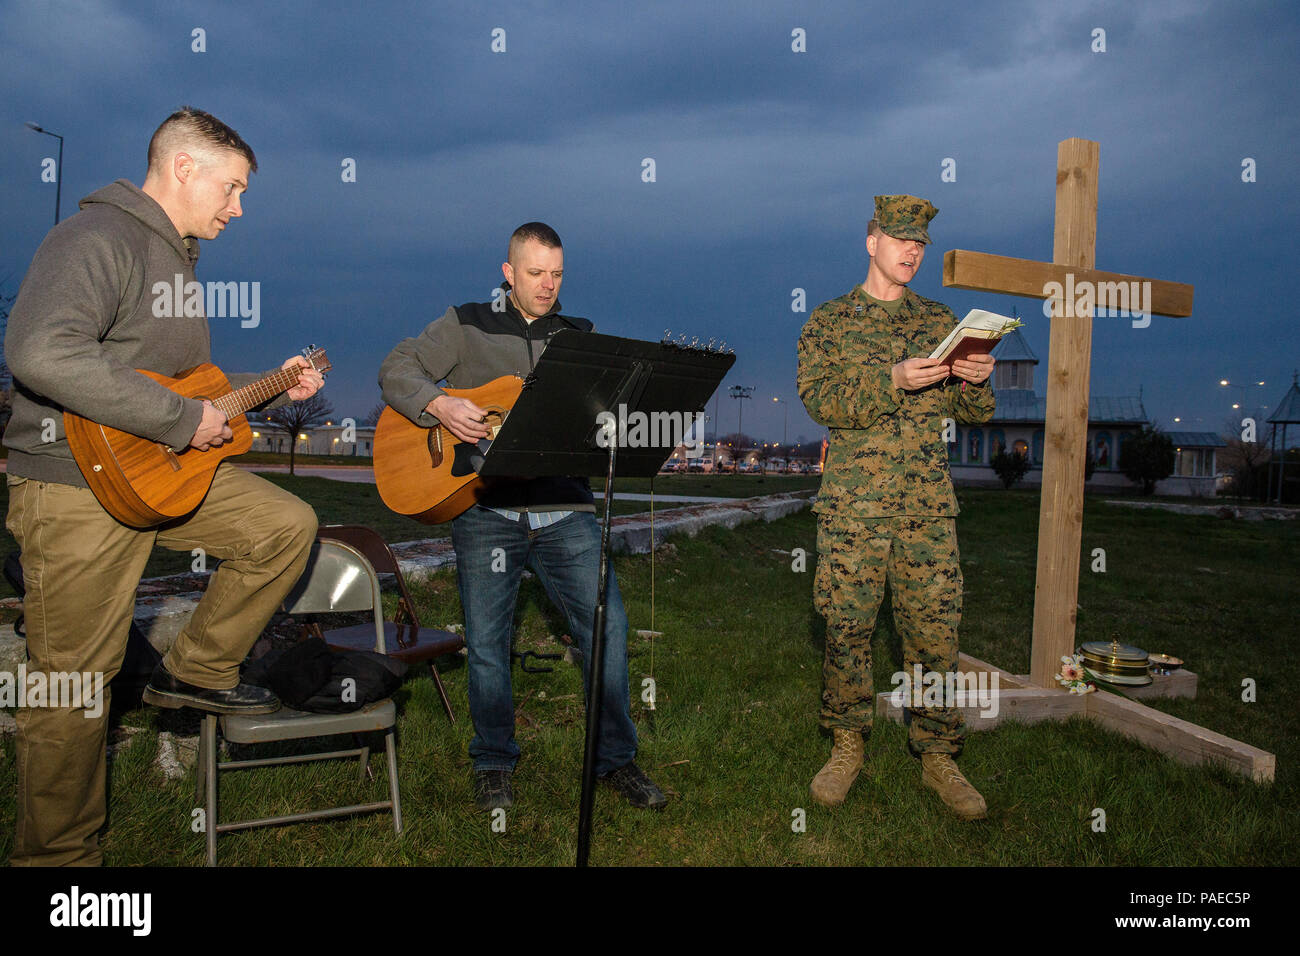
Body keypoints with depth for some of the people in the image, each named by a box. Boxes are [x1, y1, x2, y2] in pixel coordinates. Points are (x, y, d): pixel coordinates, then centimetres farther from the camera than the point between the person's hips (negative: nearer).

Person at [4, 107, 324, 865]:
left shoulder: (179, 257, 15)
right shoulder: (98, 239, -17)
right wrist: (182, 418, -29)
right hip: (79, 485, -9)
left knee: (289, 526, 2)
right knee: (75, 683, 1)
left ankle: (197, 672, 15)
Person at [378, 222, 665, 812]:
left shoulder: (580, 336, 15)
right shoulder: (466, 326, 9)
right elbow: (396, 370, 3)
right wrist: (439, 405, -14)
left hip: (564, 508, 2)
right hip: (485, 510, -1)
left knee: (608, 626, -5)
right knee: (486, 642, 1)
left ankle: (615, 759, 13)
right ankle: (493, 765, 22)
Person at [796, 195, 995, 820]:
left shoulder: (940, 321, 16)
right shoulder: (829, 321, 7)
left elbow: (973, 413, 14)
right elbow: (819, 398, -8)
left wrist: (976, 380, -9)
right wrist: (894, 380, -22)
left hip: (929, 507, 2)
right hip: (853, 504, -2)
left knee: (935, 631, 2)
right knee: (846, 628, 2)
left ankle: (937, 756, 17)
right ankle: (847, 748, 19)